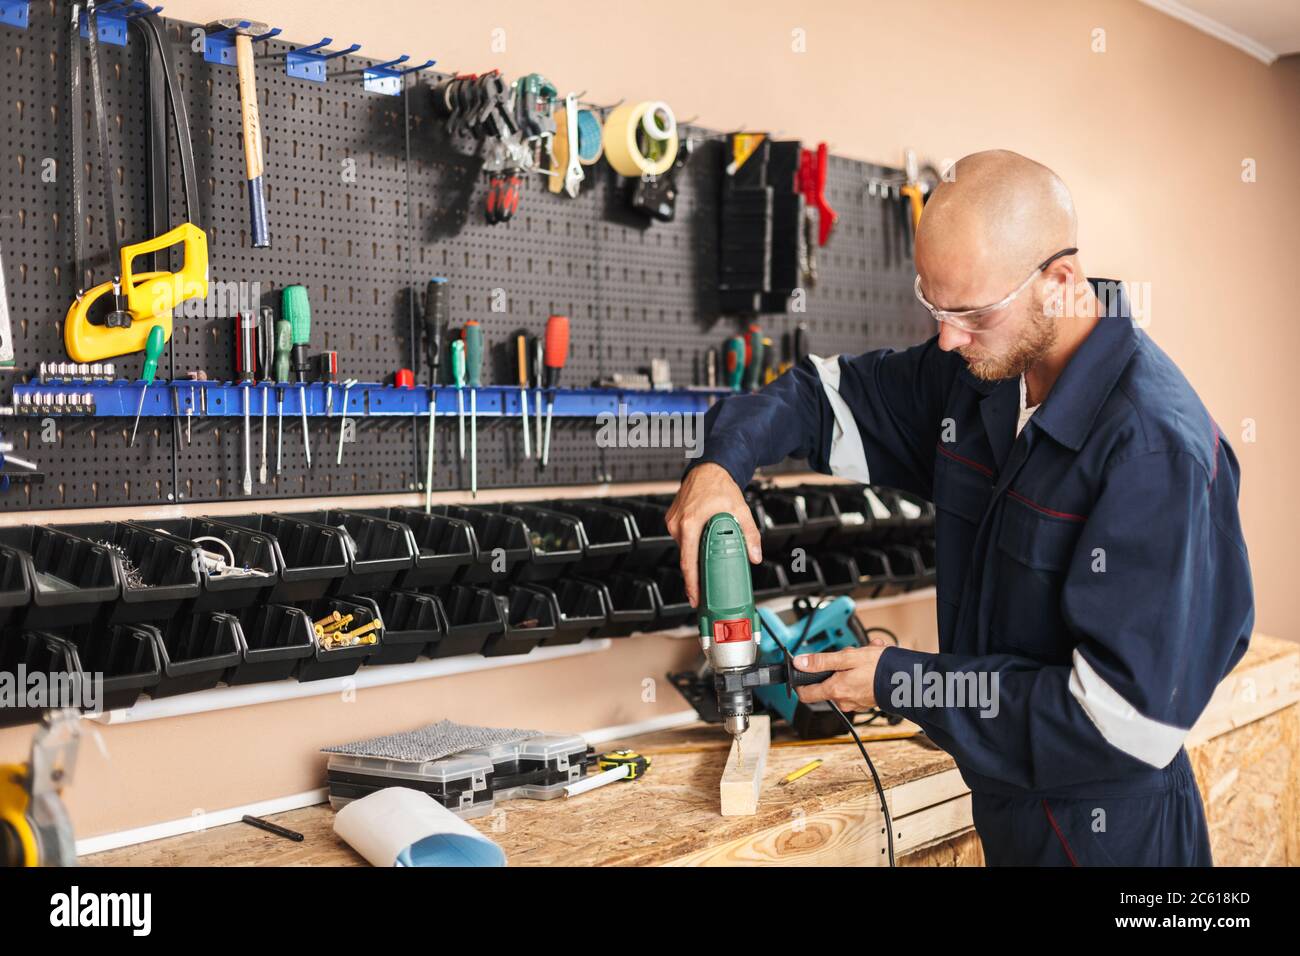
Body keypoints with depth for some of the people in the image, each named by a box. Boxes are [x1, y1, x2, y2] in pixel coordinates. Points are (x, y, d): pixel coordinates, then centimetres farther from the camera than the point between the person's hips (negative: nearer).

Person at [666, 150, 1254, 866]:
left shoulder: (1157, 449, -28)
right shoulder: (976, 373, -4)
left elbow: (1131, 721, -29)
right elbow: (827, 395, 11)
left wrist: (901, 684, -23)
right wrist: (722, 460, -11)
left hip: (1107, 833, -7)